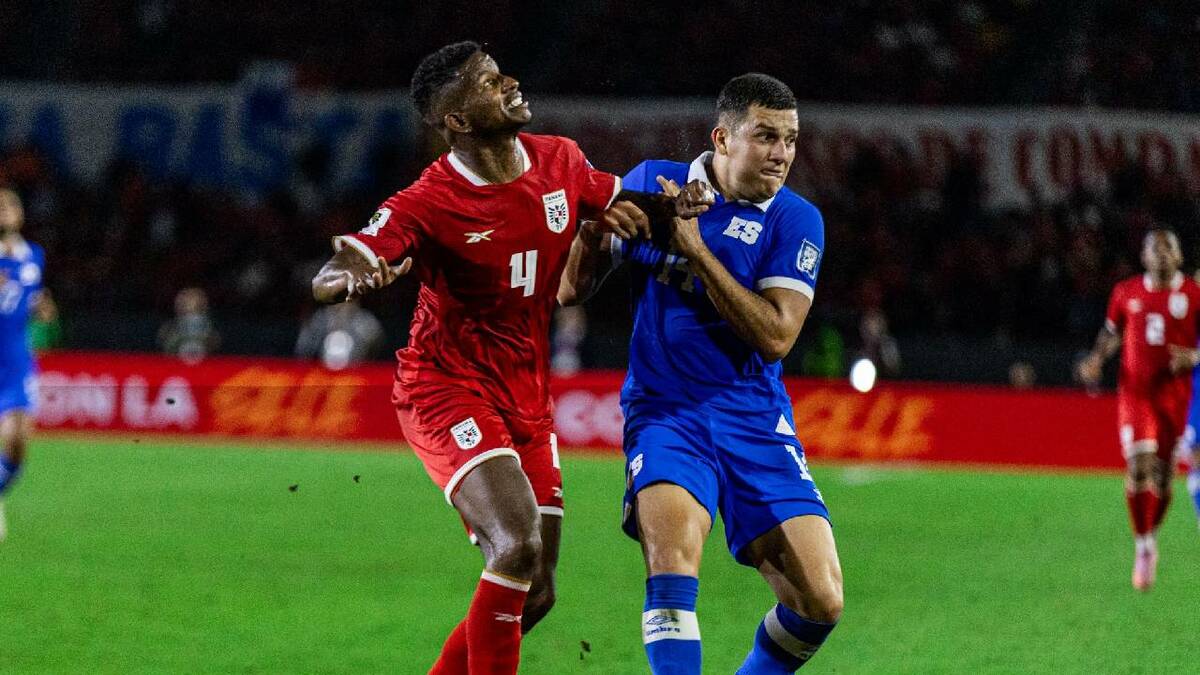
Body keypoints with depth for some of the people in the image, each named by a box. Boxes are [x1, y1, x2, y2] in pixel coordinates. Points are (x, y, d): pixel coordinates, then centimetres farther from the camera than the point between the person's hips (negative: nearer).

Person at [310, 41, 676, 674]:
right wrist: (353, 278, -47)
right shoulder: (426, 203, -17)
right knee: (518, 543, -27)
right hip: (448, 390, -6)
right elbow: (325, 282, -23)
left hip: (527, 396, 6)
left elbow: (620, 207, 21)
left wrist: (660, 206, -3)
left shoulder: (560, 161, 0)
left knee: (534, 593, 5)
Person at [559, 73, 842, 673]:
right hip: (664, 413, -1)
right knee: (673, 550, -31)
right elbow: (573, 290, 12)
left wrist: (696, 250, -17)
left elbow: (775, 337, -12)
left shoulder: (794, 220, 1)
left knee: (820, 601, -10)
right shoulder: (651, 183, 4)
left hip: (755, 420, 1)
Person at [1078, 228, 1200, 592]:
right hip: (1135, 393, 0)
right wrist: (1096, 360, 2)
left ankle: (1151, 538, 29)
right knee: (1139, 464, -16)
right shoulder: (1126, 293, 6)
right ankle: (1143, 548, -7)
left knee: (1163, 475, 5)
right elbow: (1111, 333, 20)